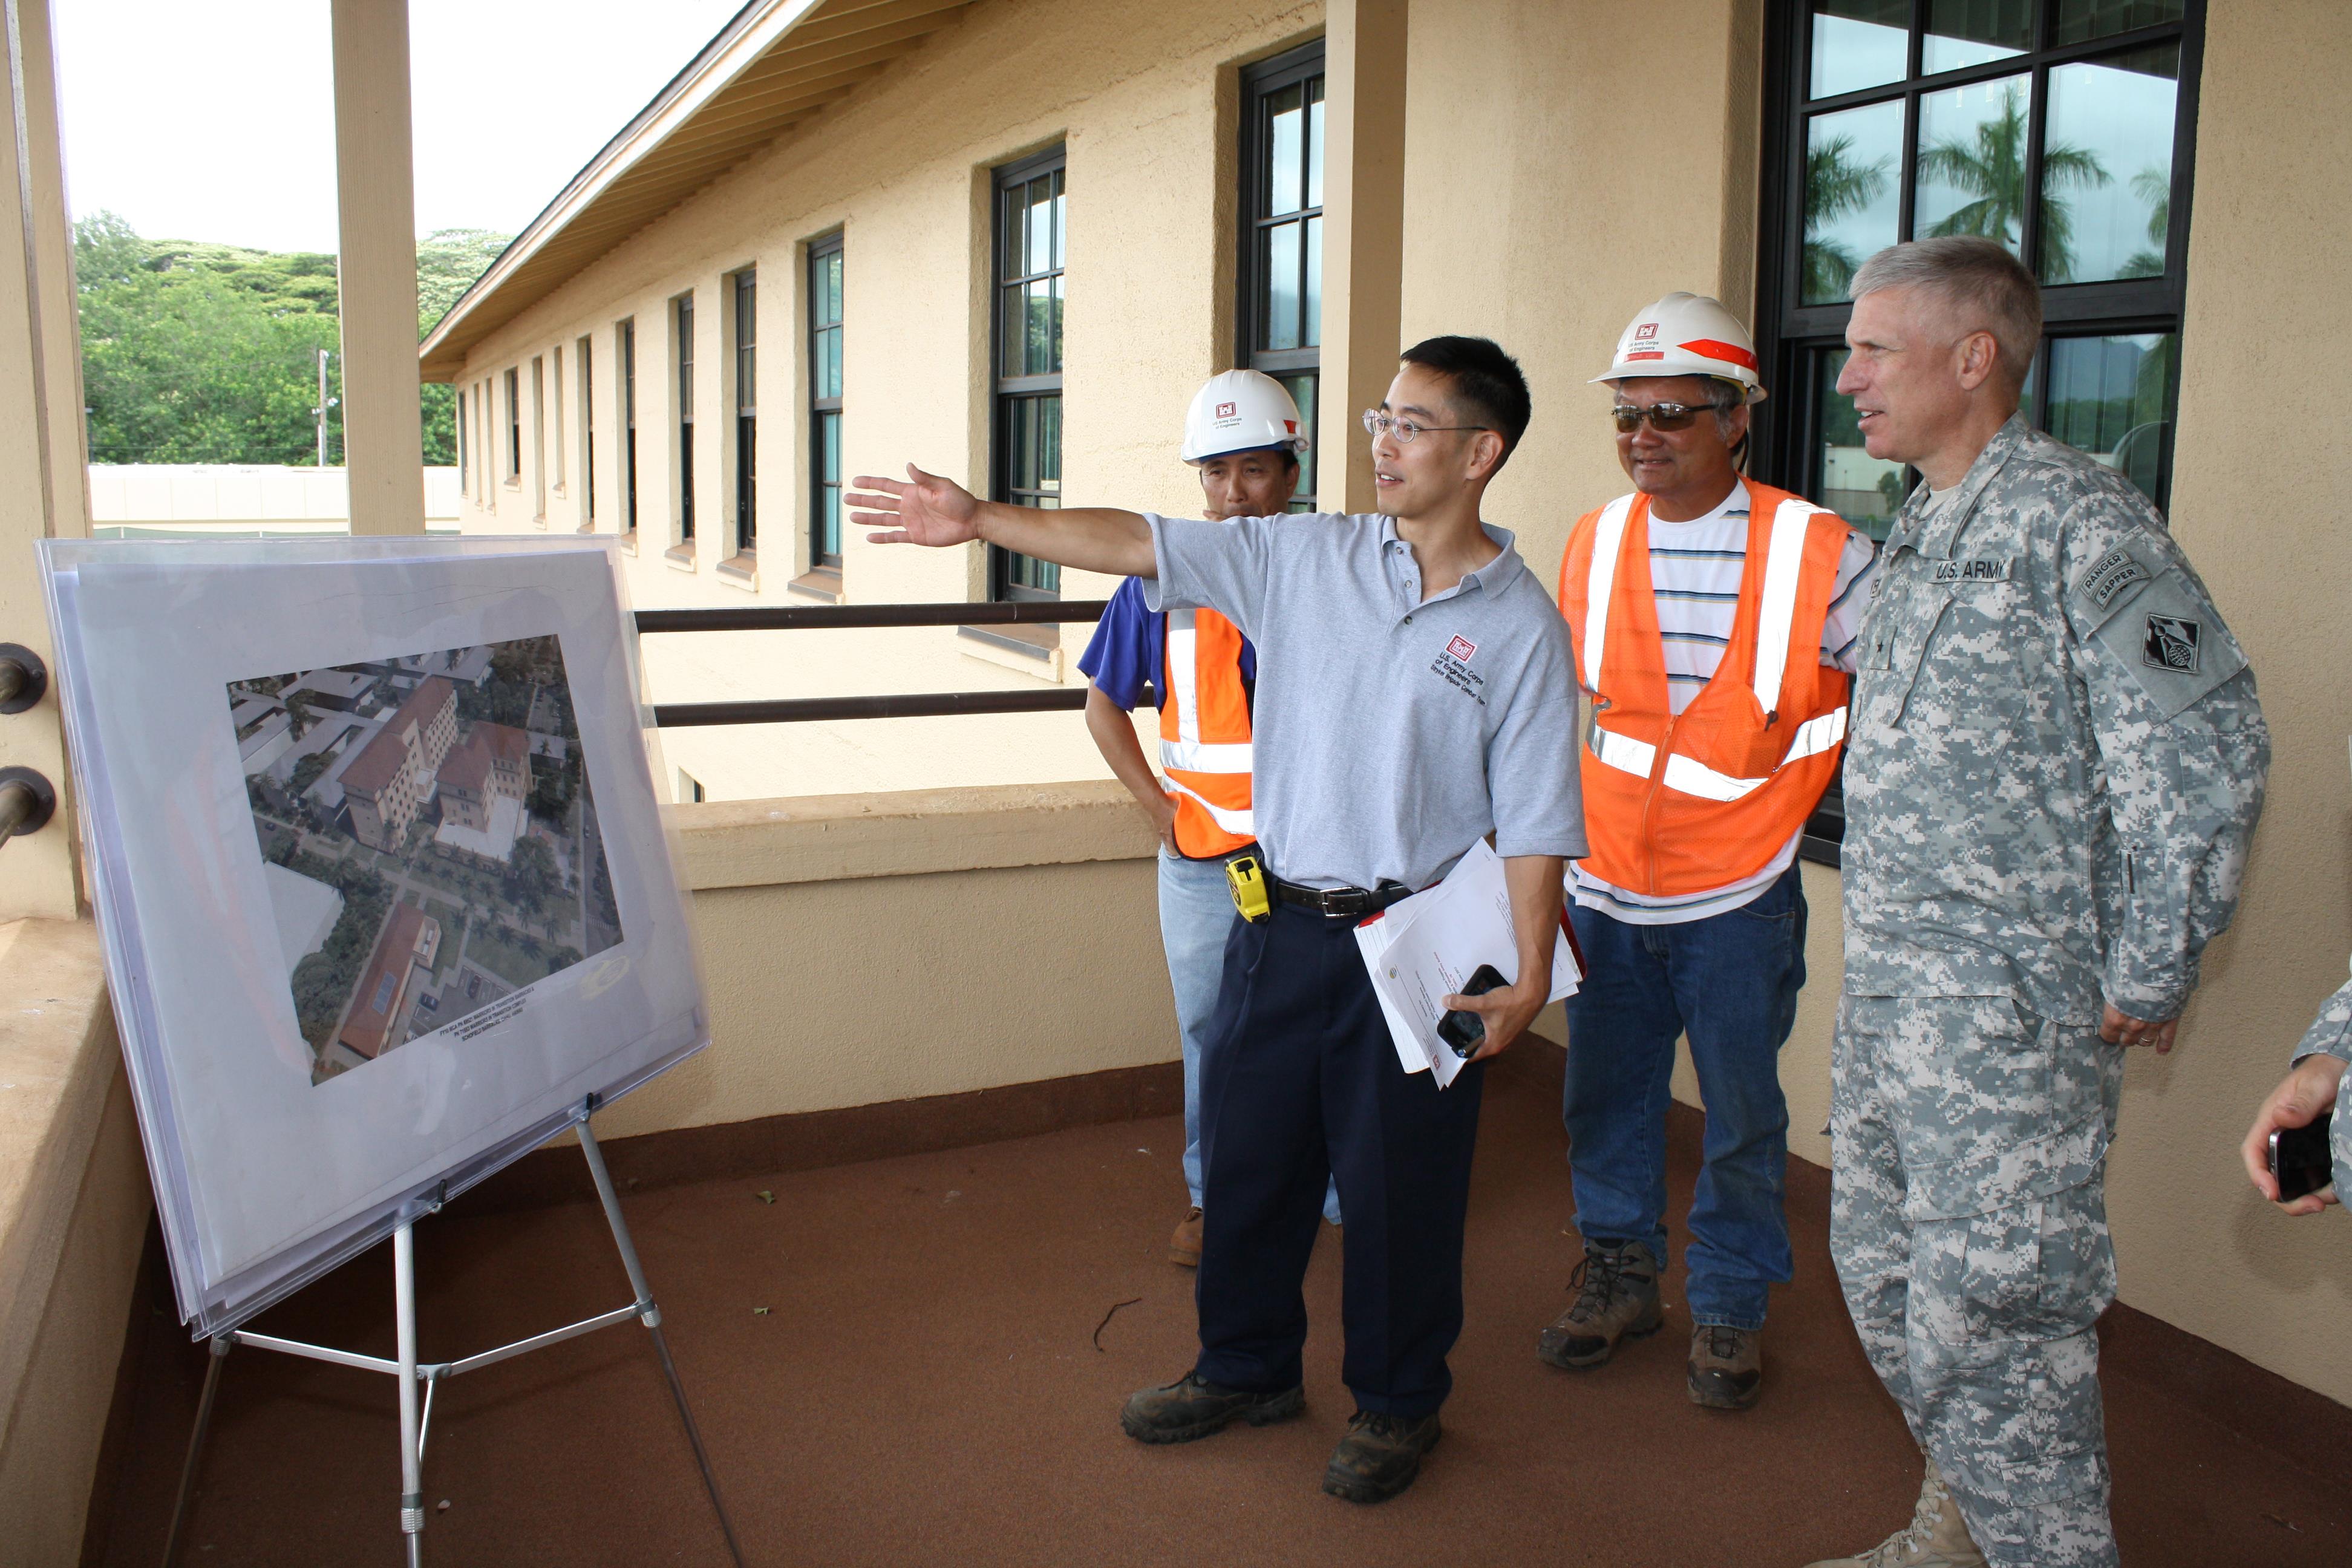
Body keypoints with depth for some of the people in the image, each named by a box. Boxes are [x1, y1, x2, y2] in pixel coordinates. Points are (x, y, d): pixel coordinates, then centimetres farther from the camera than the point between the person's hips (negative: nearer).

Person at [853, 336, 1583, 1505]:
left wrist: (1530, 976, -10)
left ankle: (1397, 1404, 33)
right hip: (1278, 922, 4)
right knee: (1248, 1157, 16)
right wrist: (981, 521, -6)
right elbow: (1142, 544, -1)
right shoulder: (1304, 557, 2)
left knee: (1396, 1188, 8)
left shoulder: (1521, 623, -7)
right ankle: (1247, 1368, 39)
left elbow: (1534, 820, -7)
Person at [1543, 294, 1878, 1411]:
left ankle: (1727, 1309, 29)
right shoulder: (1591, 544, 2)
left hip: (1738, 899, -3)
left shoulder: (1818, 553, -11)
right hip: (1607, 892, 4)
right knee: (1604, 1104, 15)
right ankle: (1620, 1276, 35)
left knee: (1742, 1119, 8)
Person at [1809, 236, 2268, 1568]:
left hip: (2009, 1007, -9)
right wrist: (1880, 956, 18)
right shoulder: (1920, 533, 13)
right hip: (1888, 991, 9)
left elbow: (2204, 759, -18)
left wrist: (2148, 980, -14)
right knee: (1884, 1272, 18)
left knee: (1992, 1312, -2)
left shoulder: (2081, 522, -14)